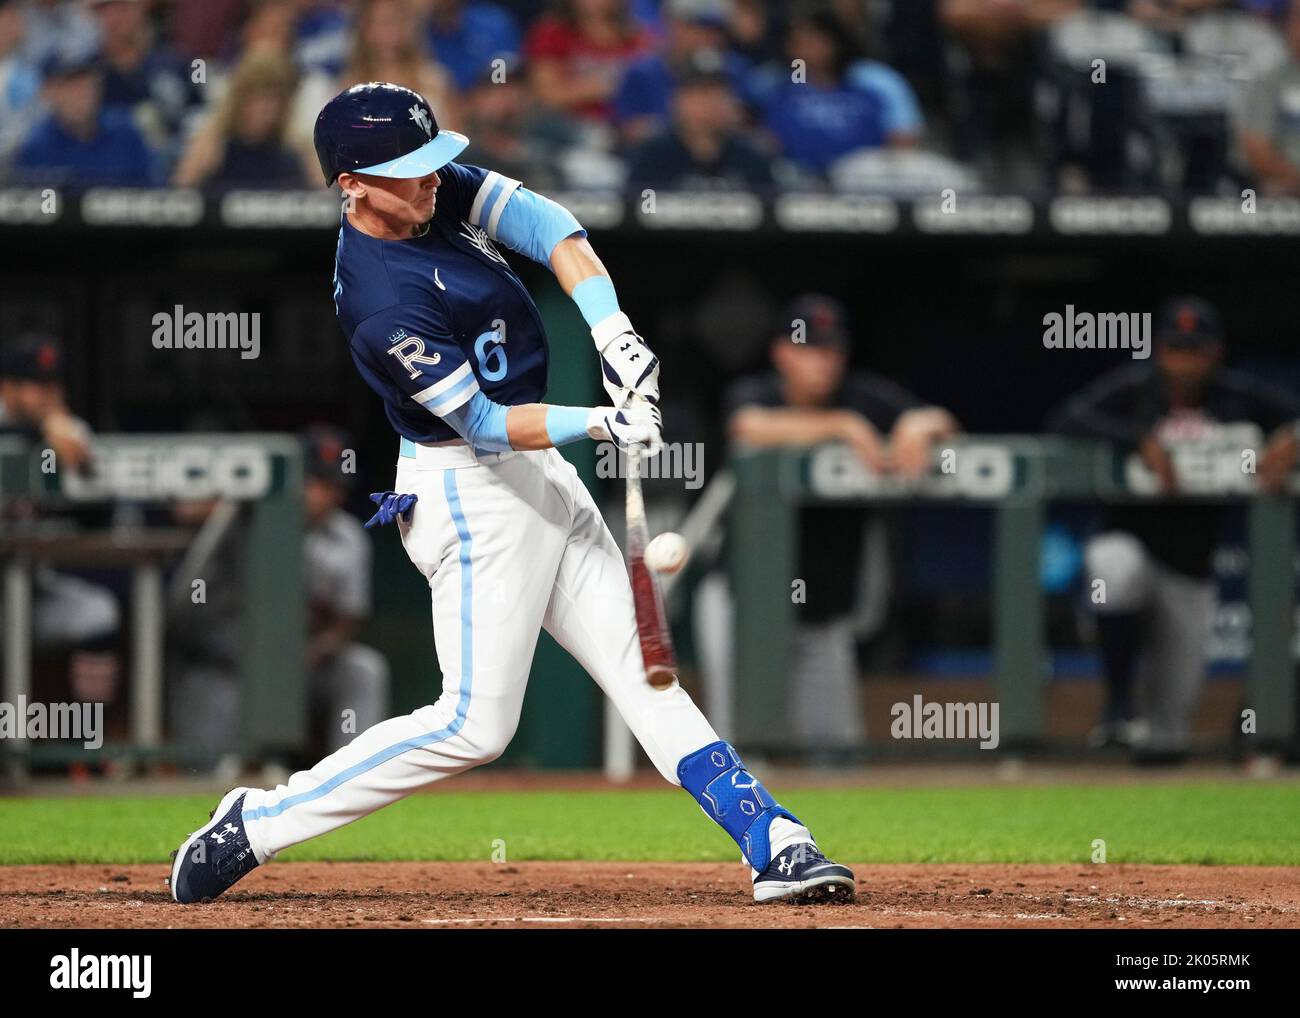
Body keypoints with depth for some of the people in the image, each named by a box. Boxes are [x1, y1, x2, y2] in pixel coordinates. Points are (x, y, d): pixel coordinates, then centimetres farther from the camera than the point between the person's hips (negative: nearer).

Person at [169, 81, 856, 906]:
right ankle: (255, 825, -3)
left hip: (537, 474, 9)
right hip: (470, 491, -9)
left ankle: (775, 845, 3)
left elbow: (546, 226, -7)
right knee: (476, 724, -11)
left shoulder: (436, 187, -2)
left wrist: (612, 332, -21)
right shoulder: (385, 308, -26)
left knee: (642, 670, 5)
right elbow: (485, 426, -22)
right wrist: (600, 424, -32)